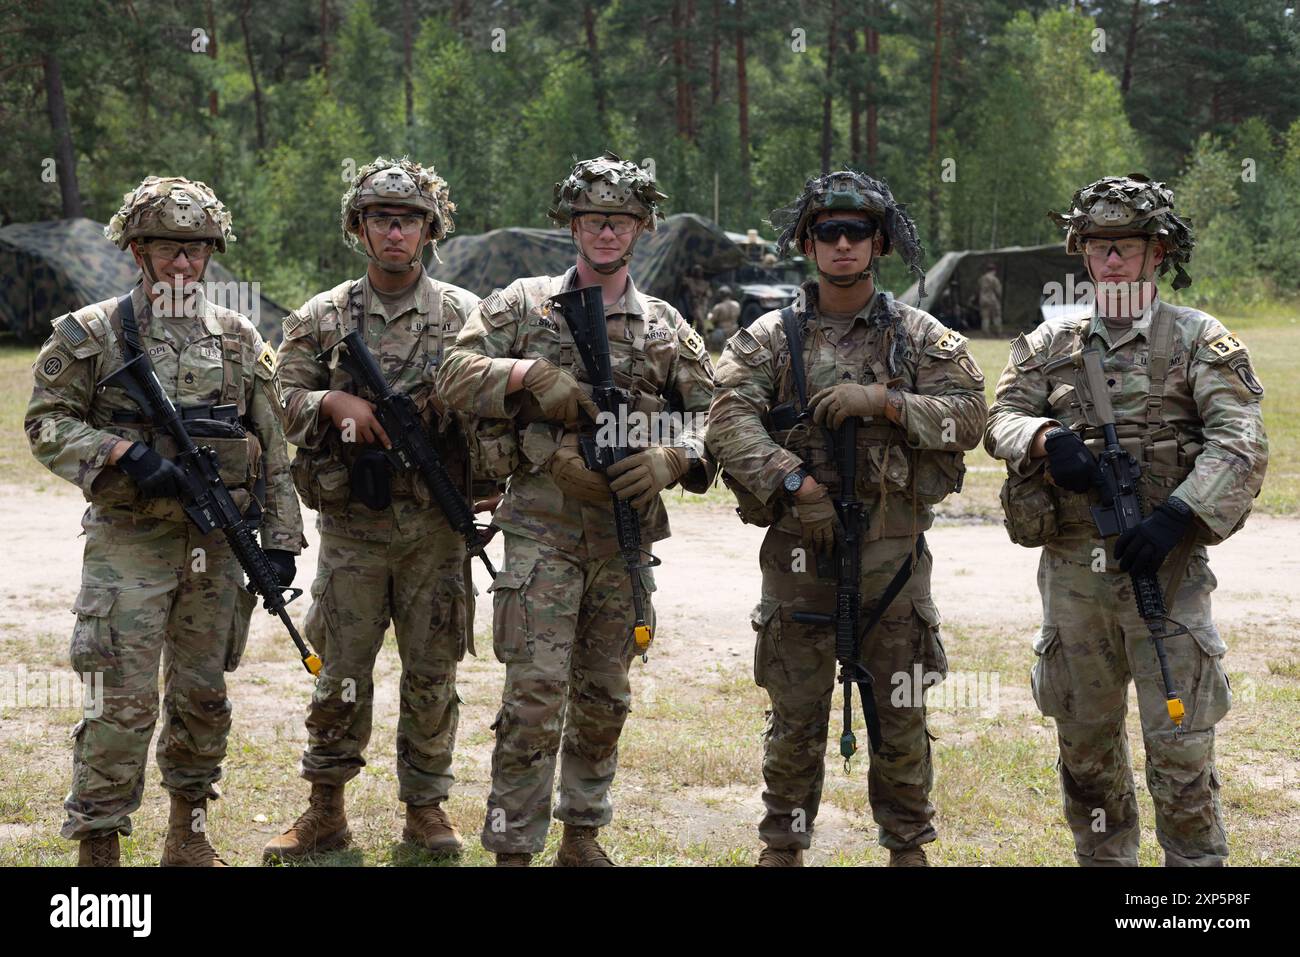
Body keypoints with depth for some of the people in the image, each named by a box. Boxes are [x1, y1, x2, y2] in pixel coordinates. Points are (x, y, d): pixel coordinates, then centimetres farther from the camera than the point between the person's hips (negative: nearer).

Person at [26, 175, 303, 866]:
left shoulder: (240, 341, 10)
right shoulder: (91, 335, -1)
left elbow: (273, 452, 11)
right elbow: (47, 423, -3)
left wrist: (281, 538, 7)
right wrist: (121, 452, -17)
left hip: (216, 546, 4)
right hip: (128, 542, -4)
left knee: (202, 694, 12)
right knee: (124, 701, -8)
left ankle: (189, 828, 28)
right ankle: (97, 845, -1)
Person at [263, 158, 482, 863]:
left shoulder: (466, 316, 4)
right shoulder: (321, 318, 5)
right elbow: (285, 400, 2)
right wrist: (333, 402, -16)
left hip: (435, 526, 0)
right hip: (350, 524, 0)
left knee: (432, 673, 7)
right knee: (341, 674, 4)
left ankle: (425, 806, 19)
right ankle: (325, 812, 15)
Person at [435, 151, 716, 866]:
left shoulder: (666, 326, 11)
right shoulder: (525, 304, 4)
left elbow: (710, 415, 11)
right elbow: (456, 375, -1)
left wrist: (672, 459, -9)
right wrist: (533, 373, -15)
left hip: (627, 531, 4)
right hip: (543, 527, -3)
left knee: (604, 695, 12)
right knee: (535, 692, -10)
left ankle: (583, 836, 25)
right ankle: (513, 848, -5)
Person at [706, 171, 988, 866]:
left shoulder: (920, 336, 6)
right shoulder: (770, 338, 3)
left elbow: (968, 416, -4)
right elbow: (730, 421, -9)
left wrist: (883, 401, -16)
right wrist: (793, 482, -21)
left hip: (893, 554, 1)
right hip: (799, 550, -1)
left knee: (900, 716, 8)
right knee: (796, 717, 6)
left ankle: (908, 846, 21)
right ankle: (783, 847, 18)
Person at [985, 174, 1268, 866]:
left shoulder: (1200, 341, 1)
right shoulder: (1048, 344, 12)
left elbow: (1239, 445, -9)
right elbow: (1001, 419, 4)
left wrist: (1177, 514, -22)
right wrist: (1046, 438, -19)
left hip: (1166, 567, -4)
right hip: (1072, 570, 4)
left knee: (1180, 750, -6)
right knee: (1085, 745, 13)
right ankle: (1103, 860, 27)